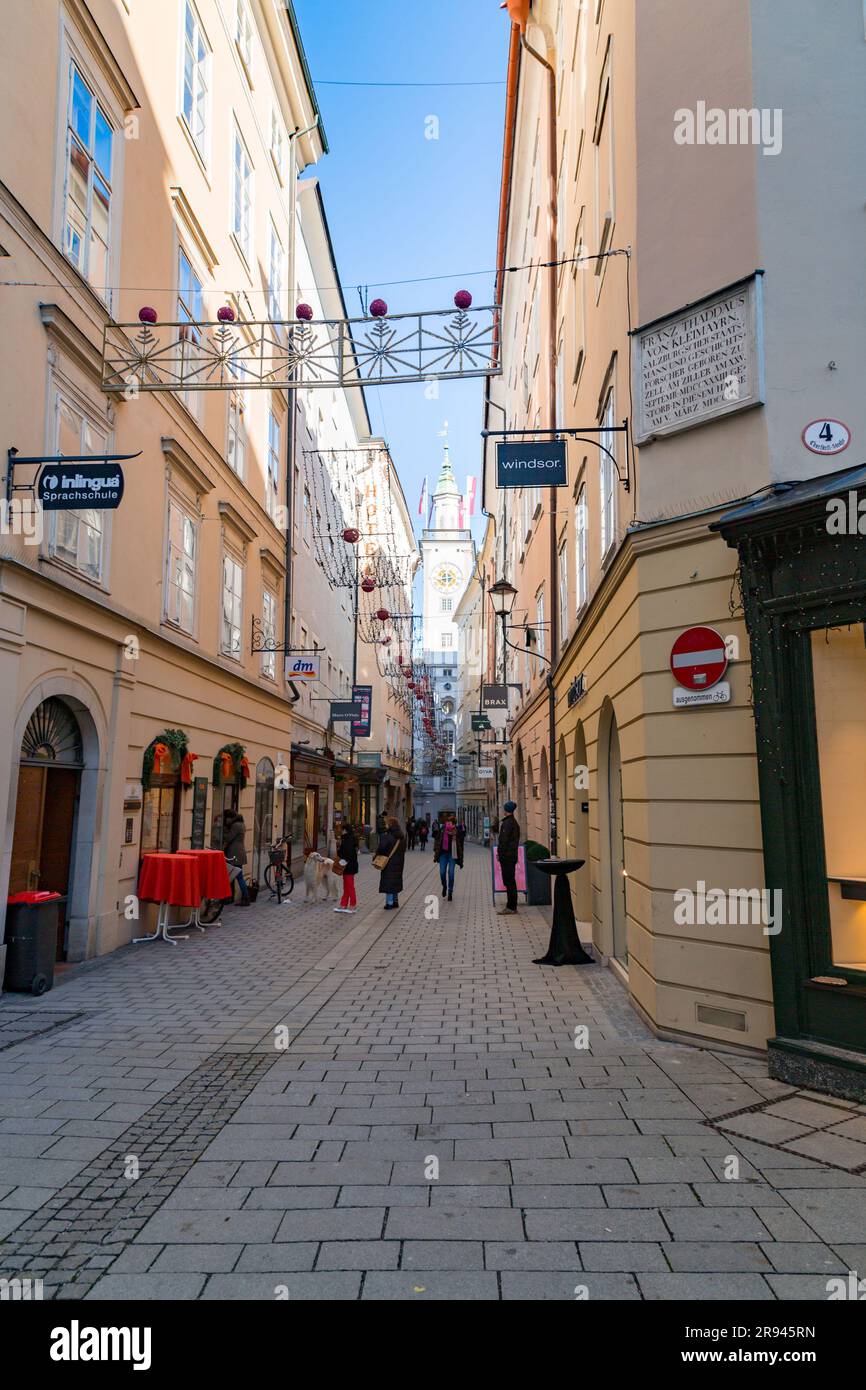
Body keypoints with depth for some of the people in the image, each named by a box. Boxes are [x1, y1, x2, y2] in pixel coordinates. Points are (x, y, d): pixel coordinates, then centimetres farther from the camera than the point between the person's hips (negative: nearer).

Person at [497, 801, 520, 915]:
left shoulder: (507, 823, -16)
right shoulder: (515, 823, 14)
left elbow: (504, 840, -19)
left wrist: (500, 854, -12)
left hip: (506, 855, -10)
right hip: (513, 855, 10)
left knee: (508, 881, -6)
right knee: (511, 881, 14)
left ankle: (510, 907, -4)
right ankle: (512, 905, 19)